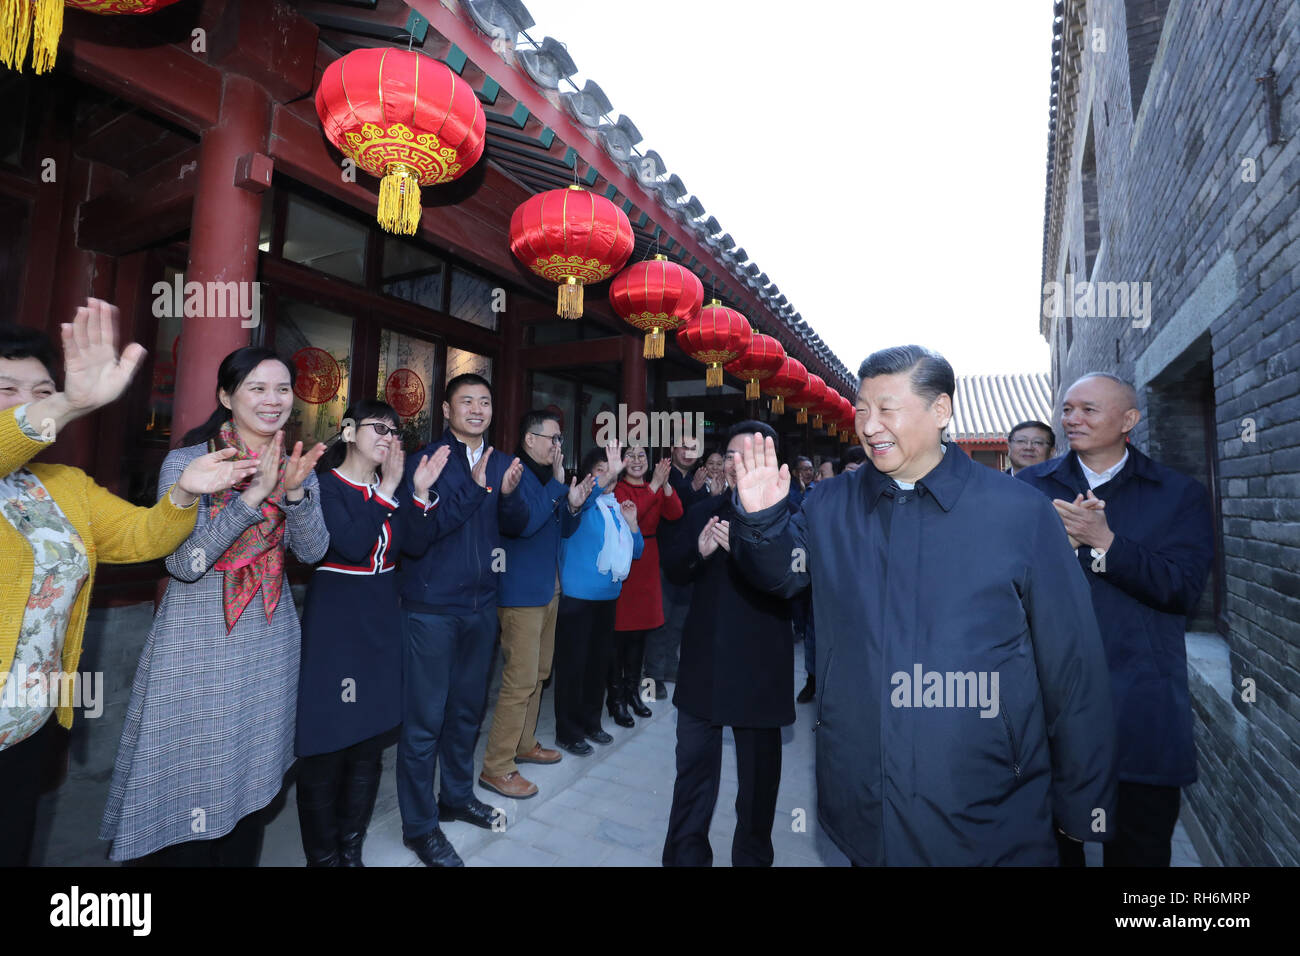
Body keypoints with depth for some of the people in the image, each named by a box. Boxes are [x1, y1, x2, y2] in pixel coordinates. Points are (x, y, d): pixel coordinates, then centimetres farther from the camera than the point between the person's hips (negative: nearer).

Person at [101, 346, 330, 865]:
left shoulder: (296, 466, 3)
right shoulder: (186, 462, -9)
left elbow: (312, 550, -6)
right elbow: (185, 563, -17)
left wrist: (296, 490, -23)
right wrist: (253, 495, -27)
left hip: (270, 644, 4)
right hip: (198, 646, -3)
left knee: (252, 778, 17)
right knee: (190, 788, 8)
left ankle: (243, 858, 36)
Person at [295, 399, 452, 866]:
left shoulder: (390, 486, 8)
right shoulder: (324, 484, -9)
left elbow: (415, 545, -2)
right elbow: (352, 545, -24)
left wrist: (420, 492, -14)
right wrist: (388, 489, -22)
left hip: (382, 622, 6)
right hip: (336, 624, -6)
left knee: (370, 744, 14)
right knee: (327, 746, 4)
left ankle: (351, 850, 31)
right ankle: (323, 856, 25)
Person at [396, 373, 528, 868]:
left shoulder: (501, 463, 6)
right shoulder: (426, 459, -10)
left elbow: (517, 525, 4)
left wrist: (509, 493, -16)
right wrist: (474, 487, -25)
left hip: (481, 604, 6)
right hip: (432, 607, -5)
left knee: (467, 709, 20)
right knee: (425, 720, 5)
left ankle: (457, 795, 40)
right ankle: (419, 824, 24)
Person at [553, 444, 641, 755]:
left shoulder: (616, 507, 10)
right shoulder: (583, 501, -7)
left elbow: (635, 552, 14)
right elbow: (581, 500, -34)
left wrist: (631, 522, -3)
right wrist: (609, 473, -50)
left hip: (607, 596, 7)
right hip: (577, 597, -6)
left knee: (599, 661, 16)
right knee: (572, 663, 0)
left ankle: (590, 721, 32)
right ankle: (567, 731, 15)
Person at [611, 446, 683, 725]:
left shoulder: (656, 488, 9)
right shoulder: (616, 489, -8)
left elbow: (675, 514, -6)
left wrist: (665, 484, -20)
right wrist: (654, 486, -27)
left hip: (647, 564, 6)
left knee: (640, 631, 13)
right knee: (619, 631, 0)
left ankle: (633, 691, 28)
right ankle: (616, 697, 13)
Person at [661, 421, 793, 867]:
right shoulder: (704, 511, 6)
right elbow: (673, 567, 4)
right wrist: (698, 549, -17)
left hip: (759, 666, -3)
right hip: (703, 660, 4)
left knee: (758, 770, 17)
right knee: (693, 763, 16)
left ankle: (752, 854, 39)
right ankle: (685, 854, 34)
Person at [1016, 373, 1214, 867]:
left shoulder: (1181, 494, 3)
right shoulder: (1029, 485, 4)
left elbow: (1185, 590, -8)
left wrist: (1104, 541, -20)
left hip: (1141, 711, 0)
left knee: (1140, 848, 15)